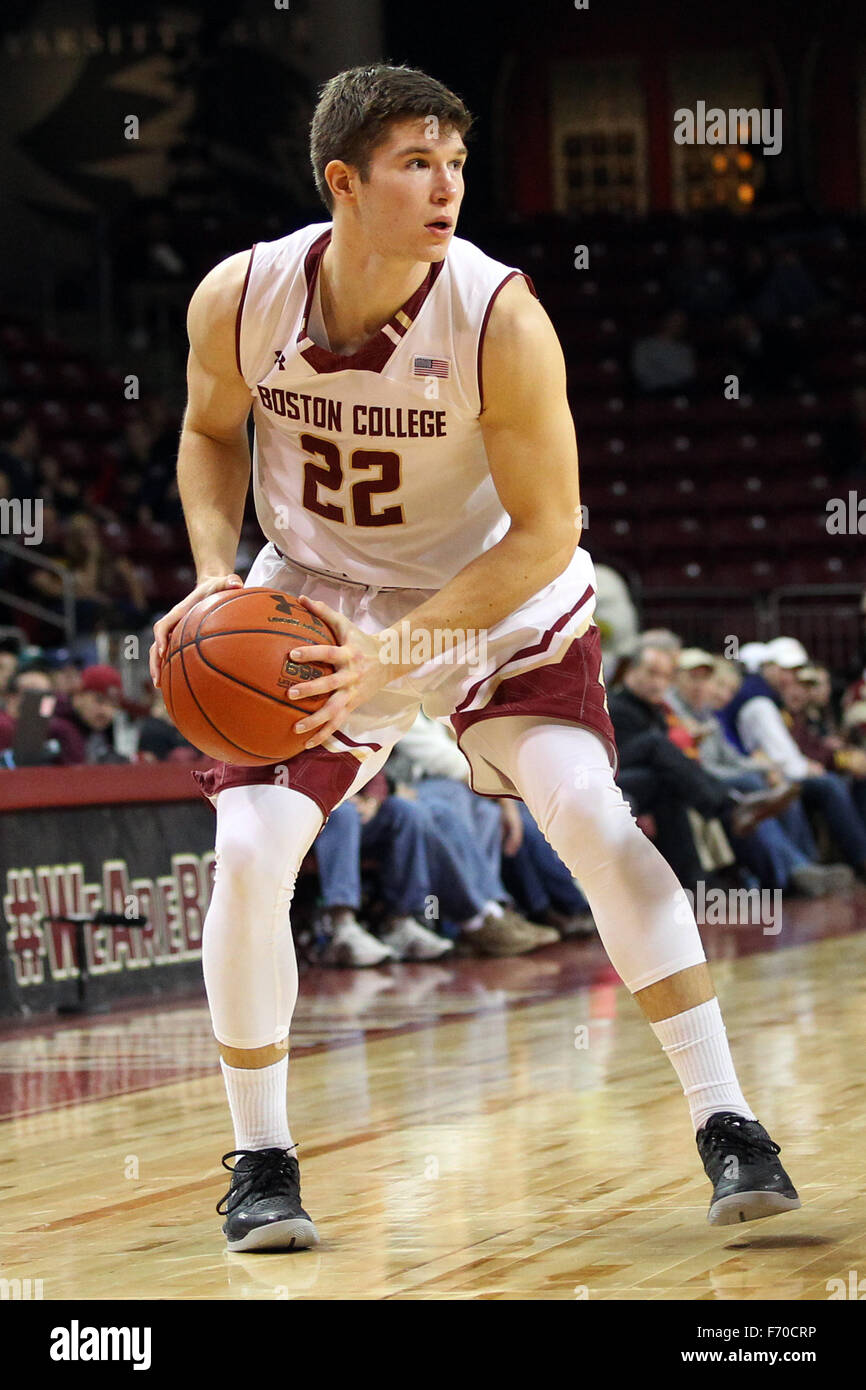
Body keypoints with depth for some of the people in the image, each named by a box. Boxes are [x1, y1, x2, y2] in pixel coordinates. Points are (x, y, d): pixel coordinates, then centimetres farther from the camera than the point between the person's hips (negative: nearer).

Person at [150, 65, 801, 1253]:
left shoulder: (502, 320, -27)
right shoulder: (240, 300, -19)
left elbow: (547, 531, -21)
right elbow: (212, 431, 5)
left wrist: (395, 653, -29)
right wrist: (216, 574, -12)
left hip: (500, 601, -2)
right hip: (316, 602, 2)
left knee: (590, 812, -21)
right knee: (250, 854, -13)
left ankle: (725, 1124, -13)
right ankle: (261, 1160, 6)